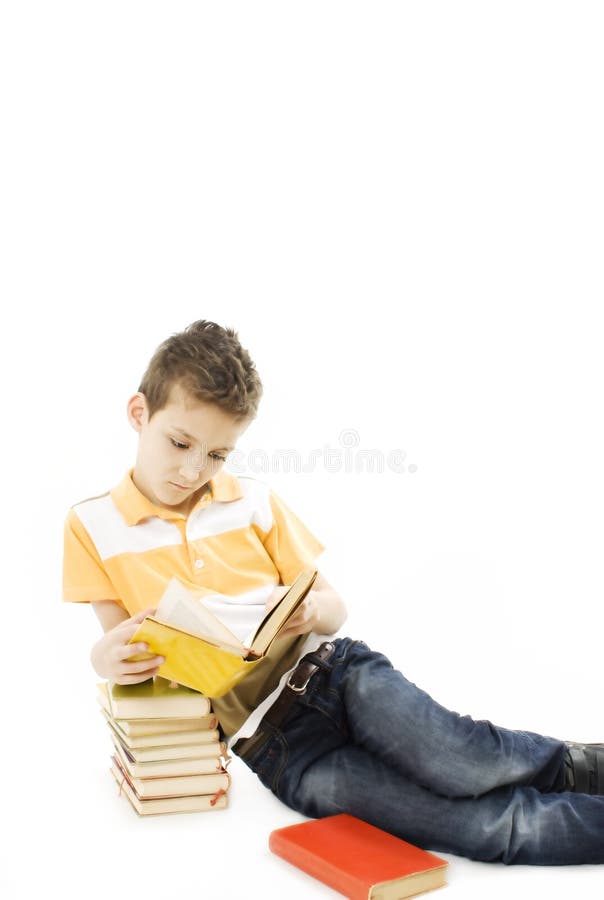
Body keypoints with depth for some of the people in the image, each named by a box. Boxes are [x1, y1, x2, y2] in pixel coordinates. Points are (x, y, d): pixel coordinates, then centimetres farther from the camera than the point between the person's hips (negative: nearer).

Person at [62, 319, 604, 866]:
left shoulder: (255, 502, 7)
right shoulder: (92, 527, 2)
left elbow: (335, 608, 10)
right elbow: (125, 646, 5)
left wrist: (312, 609, -15)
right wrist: (105, 659, -20)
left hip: (323, 667, 2)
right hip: (264, 739, -2)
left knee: (451, 756, -28)